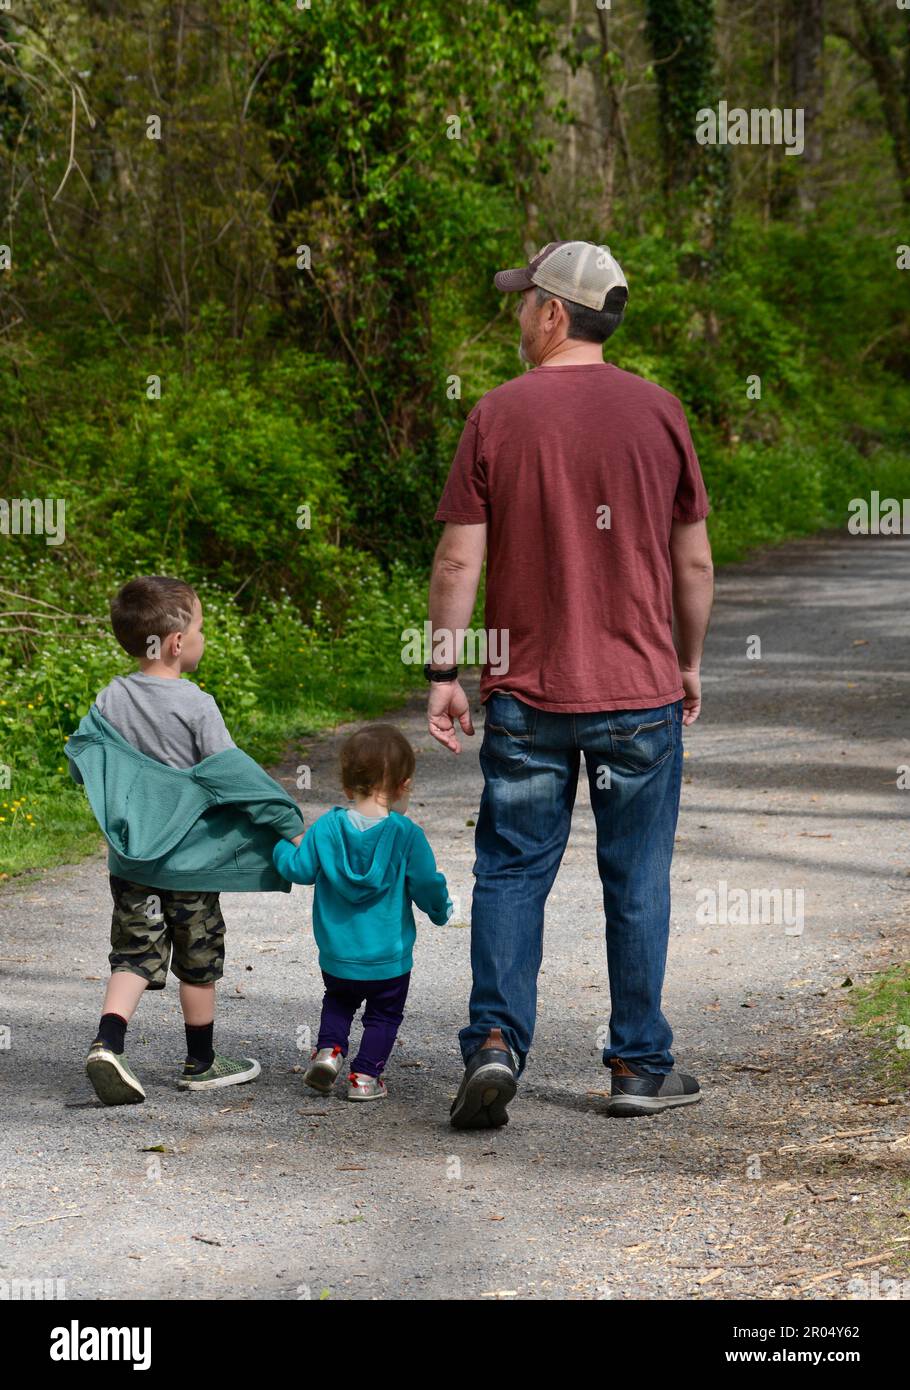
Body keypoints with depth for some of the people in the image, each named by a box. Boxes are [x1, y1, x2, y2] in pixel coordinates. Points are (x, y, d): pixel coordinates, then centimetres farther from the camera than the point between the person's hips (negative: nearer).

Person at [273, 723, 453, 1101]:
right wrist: (440, 910, 12)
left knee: (338, 1002, 28)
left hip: (336, 956, 3)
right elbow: (427, 886, -9)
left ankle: (329, 1050, 8)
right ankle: (365, 1076, 10)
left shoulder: (325, 827, -9)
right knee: (384, 1014, 16)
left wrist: (283, 848, 18)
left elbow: (299, 869, -4)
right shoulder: (407, 834, -15)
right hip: (389, 957, -3)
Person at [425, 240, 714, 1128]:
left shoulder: (498, 415, -4)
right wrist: (689, 663, 18)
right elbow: (694, 563, 5)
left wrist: (442, 673, 3)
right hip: (641, 693, 1)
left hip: (526, 695, -1)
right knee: (636, 883, 8)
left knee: (510, 873, 8)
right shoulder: (657, 413, 0)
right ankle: (640, 1067, 14)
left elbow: (457, 560, -5)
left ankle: (495, 1040, -5)